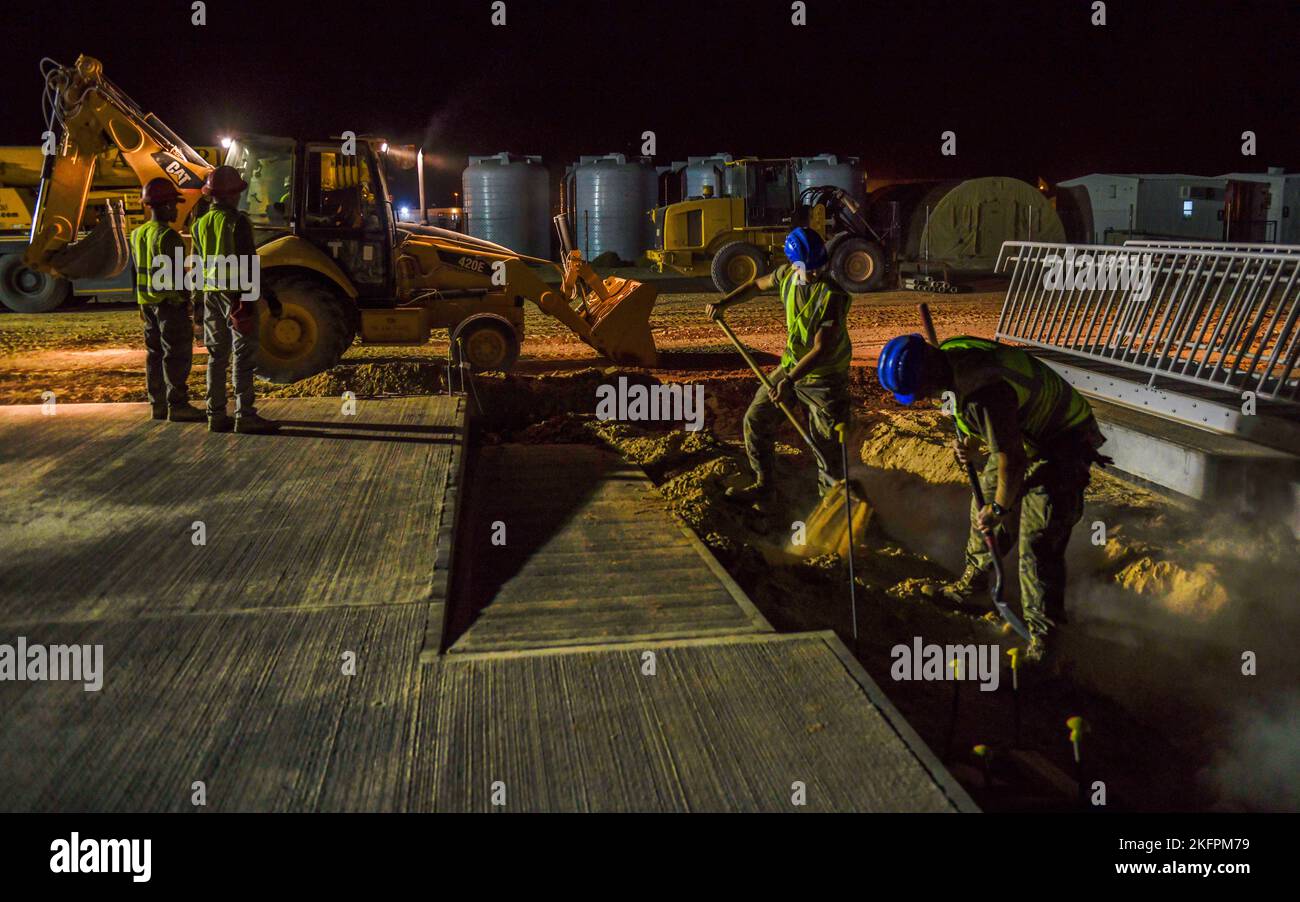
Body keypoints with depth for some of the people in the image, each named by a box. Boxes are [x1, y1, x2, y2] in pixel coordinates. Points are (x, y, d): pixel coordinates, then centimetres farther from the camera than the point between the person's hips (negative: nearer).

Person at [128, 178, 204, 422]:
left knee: (155, 354, 12)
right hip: (170, 302, -9)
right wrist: (187, 301, -14)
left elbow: (138, 271, 18)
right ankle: (177, 406, -5)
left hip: (148, 302, 9)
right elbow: (173, 273, -20)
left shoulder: (138, 234, 13)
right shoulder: (167, 236, -15)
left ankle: (157, 404, 17)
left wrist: (143, 306, 23)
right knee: (177, 355, -5)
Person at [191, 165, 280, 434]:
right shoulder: (237, 221, -11)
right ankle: (245, 416, -8)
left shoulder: (200, 224, 12)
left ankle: (216, 415, 12)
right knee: (243, 356, -5)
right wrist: (270, 298, -11)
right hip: (238, 293, -7)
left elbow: (198, 266, 15)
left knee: (217, 356, 11)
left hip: (211, 295, 7)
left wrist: (197, 307, 20)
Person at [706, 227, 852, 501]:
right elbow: (758, 284, 17)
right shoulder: (787, 275, -6)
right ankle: (763, 484, 27)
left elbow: (821, 350, -29)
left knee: (830, 444, -7)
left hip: (824, 378, -7)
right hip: (790, 366, 7)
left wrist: (789, 381, -37)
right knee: (756, 419, 10)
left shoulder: (833, 295, -26)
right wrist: (724, 303, 7)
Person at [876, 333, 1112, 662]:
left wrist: (1000, 508, -14)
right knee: (983, 505, 19)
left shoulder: (985, 393, -40)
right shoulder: (948, 353, -11)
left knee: (1038, 542, -10)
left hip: (1063, 444, -9)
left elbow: (1012, 462, -30)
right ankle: (974, 579, 42)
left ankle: (1042, 633, 4)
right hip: (1022, 434, 10)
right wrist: (971, 441, -4)